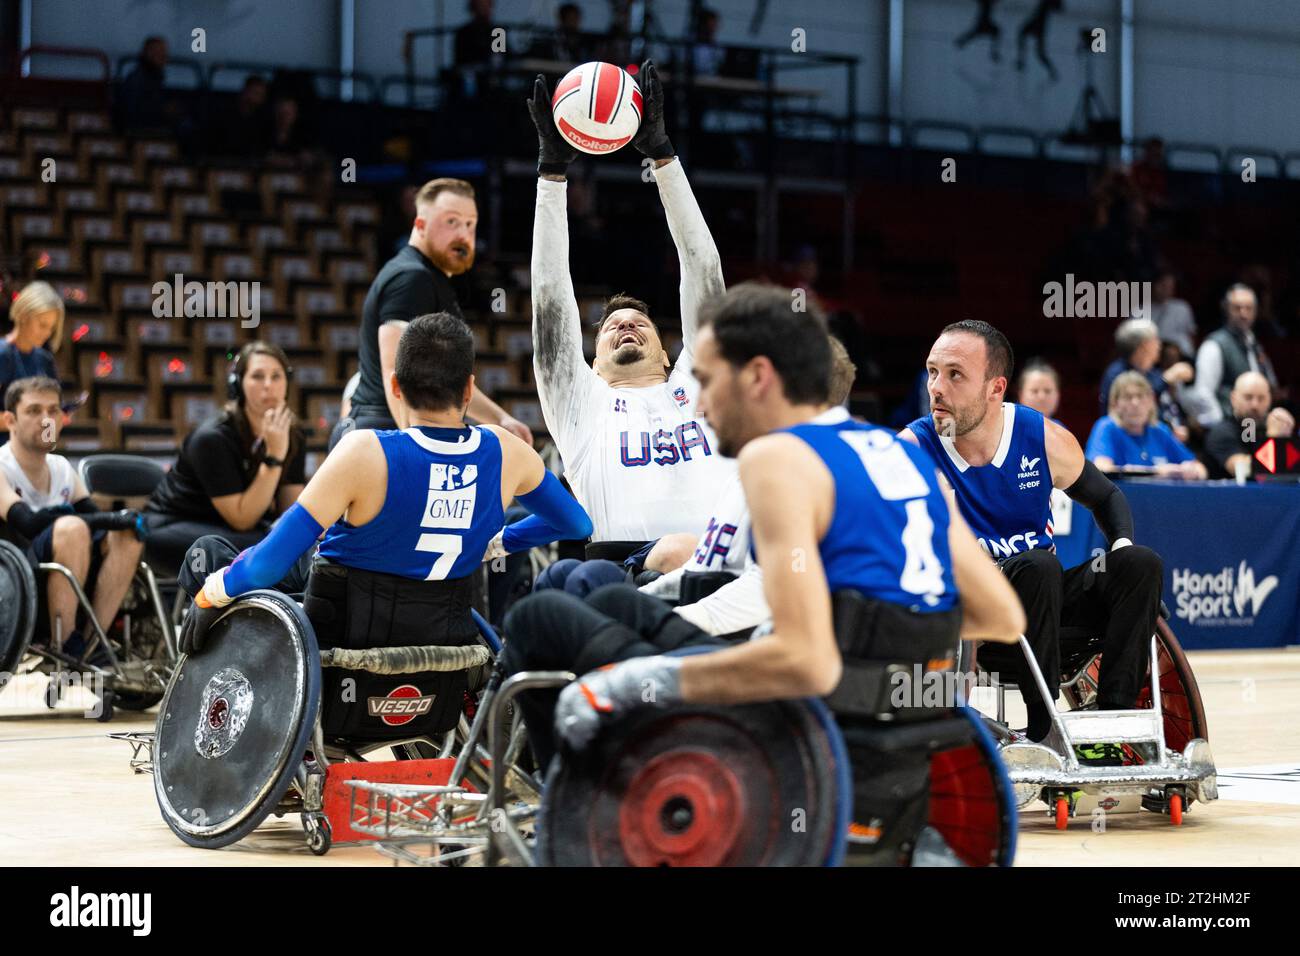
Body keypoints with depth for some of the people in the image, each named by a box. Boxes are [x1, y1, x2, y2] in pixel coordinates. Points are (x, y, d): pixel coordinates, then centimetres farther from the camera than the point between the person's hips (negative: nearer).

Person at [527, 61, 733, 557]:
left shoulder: (697, 387, 26)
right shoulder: (584, 404, 25)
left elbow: (703, 269, 22)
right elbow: (550, 294, 19)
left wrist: (661, 150, 19)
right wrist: (553, 167, 15)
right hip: (621, 567, 0)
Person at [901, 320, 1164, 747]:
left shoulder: (1046, 439, -4)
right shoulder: (914, 448, -13)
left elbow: (1105, 496, 15)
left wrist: (1123, 545, -5)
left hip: (1045, 599, 4)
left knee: (1140, 563, -15)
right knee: (1036, 565, -33)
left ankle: (1114, 712, -20)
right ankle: (1044, 725, -29)